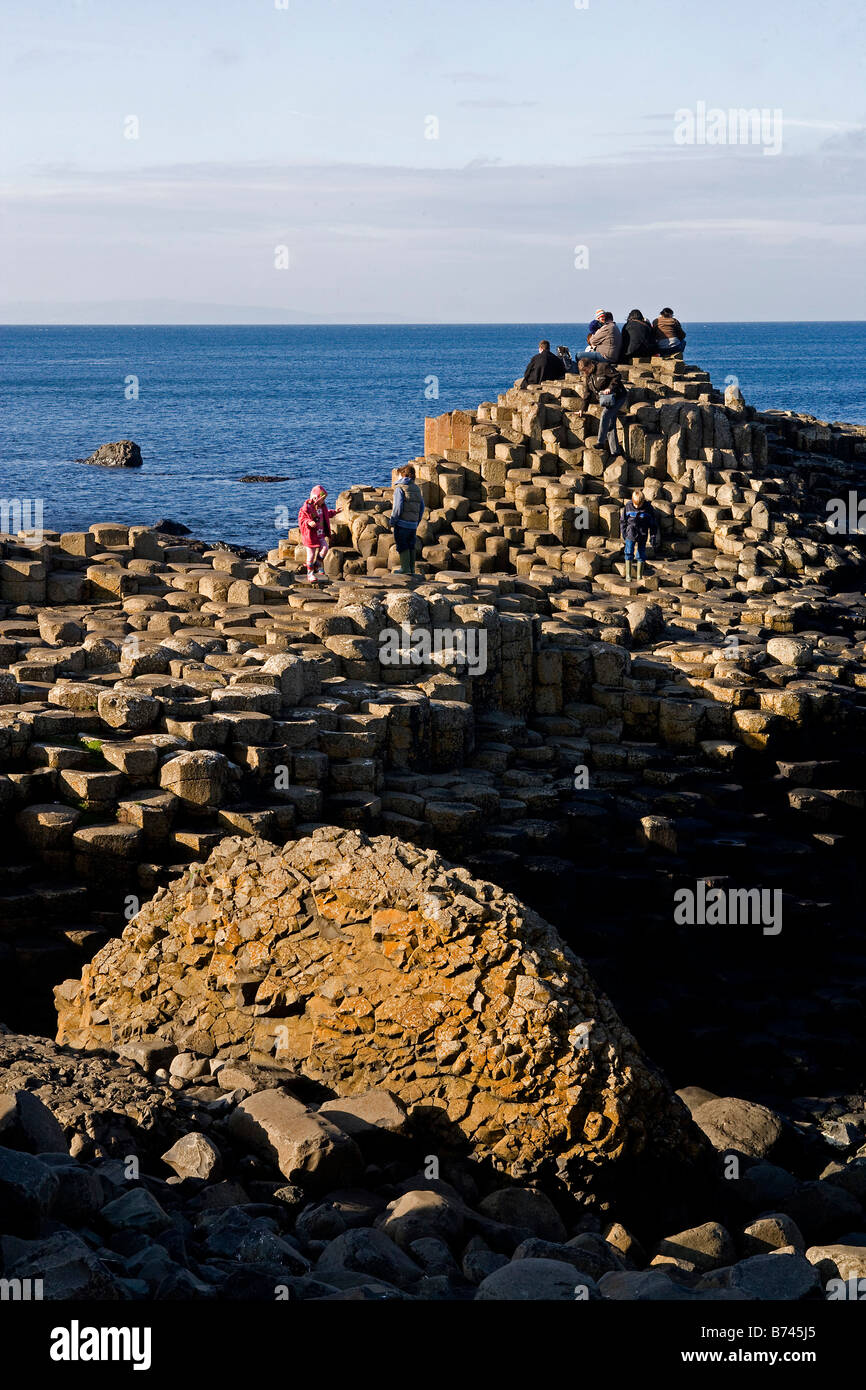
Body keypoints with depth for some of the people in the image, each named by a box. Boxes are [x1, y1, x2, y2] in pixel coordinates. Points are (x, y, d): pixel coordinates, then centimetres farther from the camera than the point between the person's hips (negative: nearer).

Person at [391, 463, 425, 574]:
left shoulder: (400, 488, -7)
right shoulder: (417, 488, 12)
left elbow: (397, 507, -14)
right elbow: (422, 507, 13)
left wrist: (393, 522, -7)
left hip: (402, 523, -6)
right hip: (413, 524, 6)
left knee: (402, 547, -1)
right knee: (411, 547, 13)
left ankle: (405, 569, -4)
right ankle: (412, 569, 15)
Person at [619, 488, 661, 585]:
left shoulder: (648, 508, -10)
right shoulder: (628, 506, -8)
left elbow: (654, 524, -2)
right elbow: (623, 520, 6)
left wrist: (655, 537, -2)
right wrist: (623, 533, 5)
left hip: (642, 535, 0)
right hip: (630, 533, 0)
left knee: (641, 555, 5)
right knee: (629, 553, -8)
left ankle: (639, 576, 16)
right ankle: (628, 575, 0)